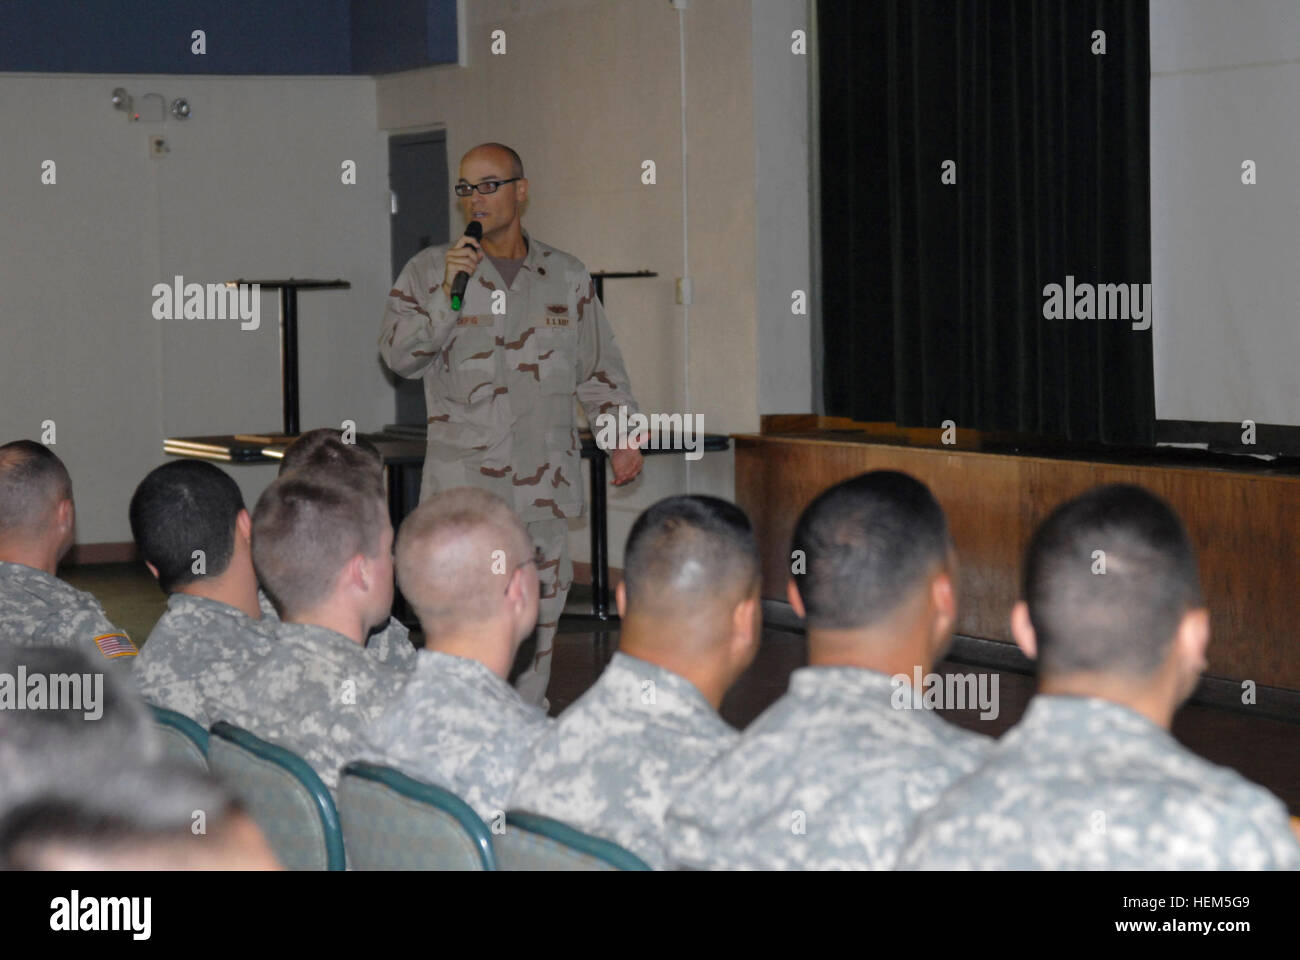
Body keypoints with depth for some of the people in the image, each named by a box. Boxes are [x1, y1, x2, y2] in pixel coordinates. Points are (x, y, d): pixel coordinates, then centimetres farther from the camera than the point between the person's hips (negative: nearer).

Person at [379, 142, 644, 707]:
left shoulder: (568, 277, 12)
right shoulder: (428, 271, 5)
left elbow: (600, 368, 18)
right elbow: (398, 355, -5)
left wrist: (621, 434, 9)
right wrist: (447, 295, -16)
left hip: (545, 482, 2)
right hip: (462, 486, -2)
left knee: (537, 618, 5)